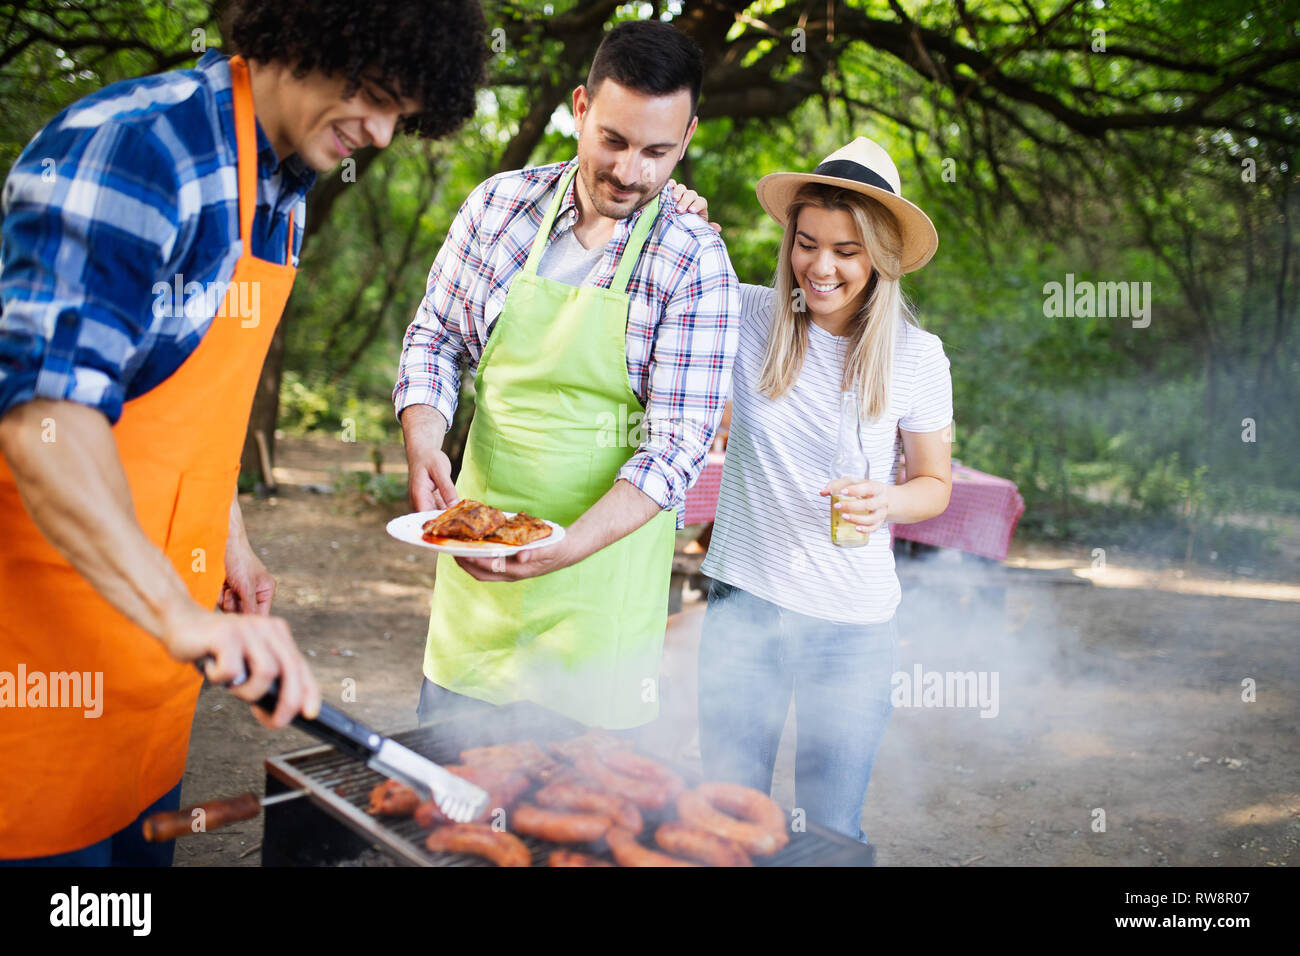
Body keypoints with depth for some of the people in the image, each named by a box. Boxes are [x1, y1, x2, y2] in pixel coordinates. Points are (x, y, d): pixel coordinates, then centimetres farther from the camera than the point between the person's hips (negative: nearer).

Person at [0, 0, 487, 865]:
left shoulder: (284, 189, 8)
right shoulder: (132, 149, -21)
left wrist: (229, 538, 16)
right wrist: (179, 612, -39)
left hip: (153, 597, 8)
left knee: (144, 835, 17)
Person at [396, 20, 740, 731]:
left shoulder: (696, 265, -11)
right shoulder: (499, 204, -1)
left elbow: (676, 445, -15)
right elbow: (435, 333, 9)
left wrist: (564, 549, -27)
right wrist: (422, 443, -11)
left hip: (604, 560, -3)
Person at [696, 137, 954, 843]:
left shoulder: (916, 355, -4)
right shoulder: (747, 317, -4)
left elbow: (934, 483, 6)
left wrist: (885, 502, -16)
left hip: (851, 624, 0)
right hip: (743, 601, 1)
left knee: (829, 833, 9)